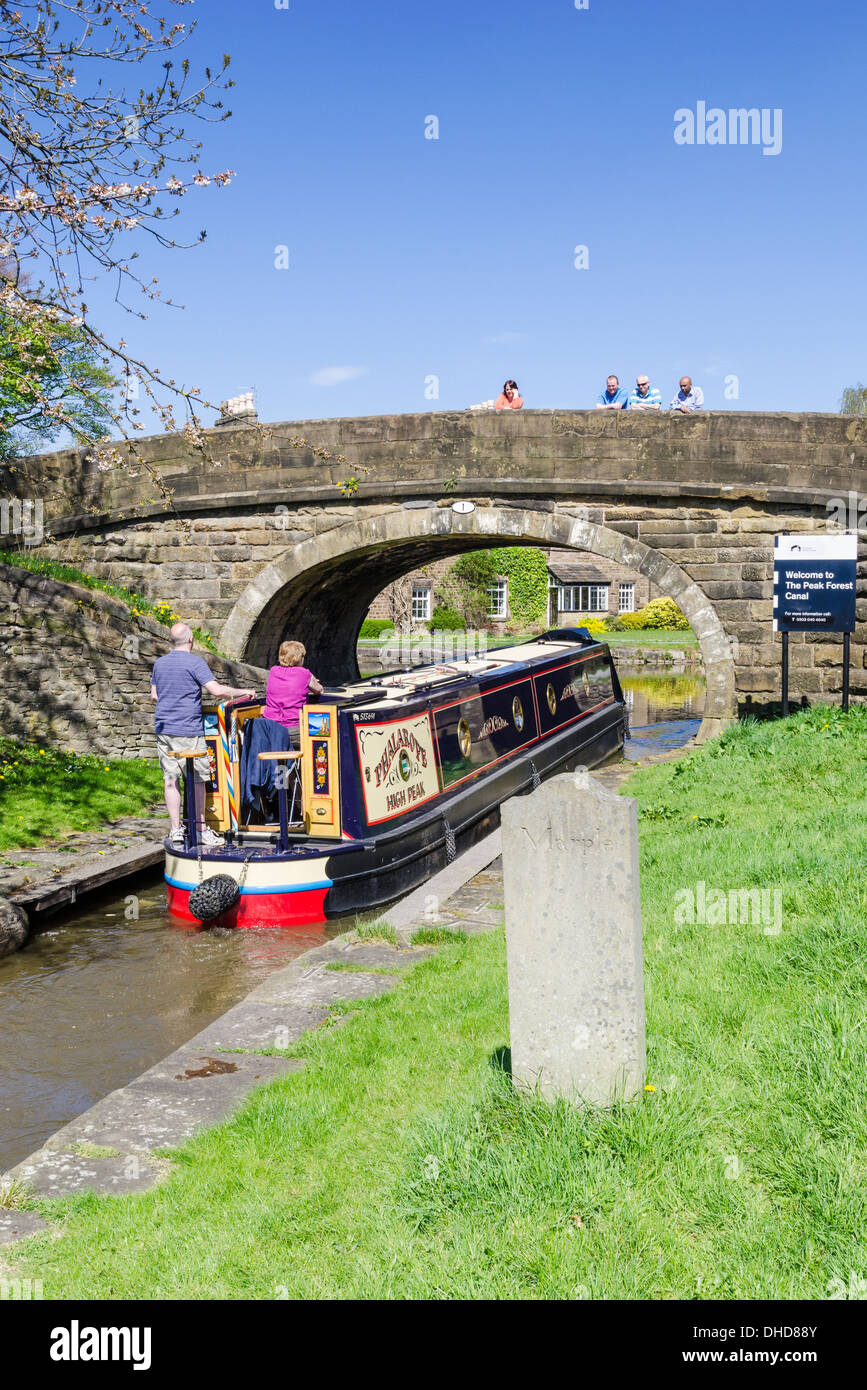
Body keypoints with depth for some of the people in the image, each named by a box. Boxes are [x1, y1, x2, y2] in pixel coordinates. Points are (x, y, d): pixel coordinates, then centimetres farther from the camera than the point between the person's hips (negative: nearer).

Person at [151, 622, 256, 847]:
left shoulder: (159, 663, 10)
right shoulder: (195, 663, -10)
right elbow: (217, 690, -18)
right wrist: (244, 692, -6)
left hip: (163, 728, 6)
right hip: (188, 730, -6)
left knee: (171, 779, 7)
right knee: (197, 780, 1)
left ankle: (175, 829, 9)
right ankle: (200, 830, 5)